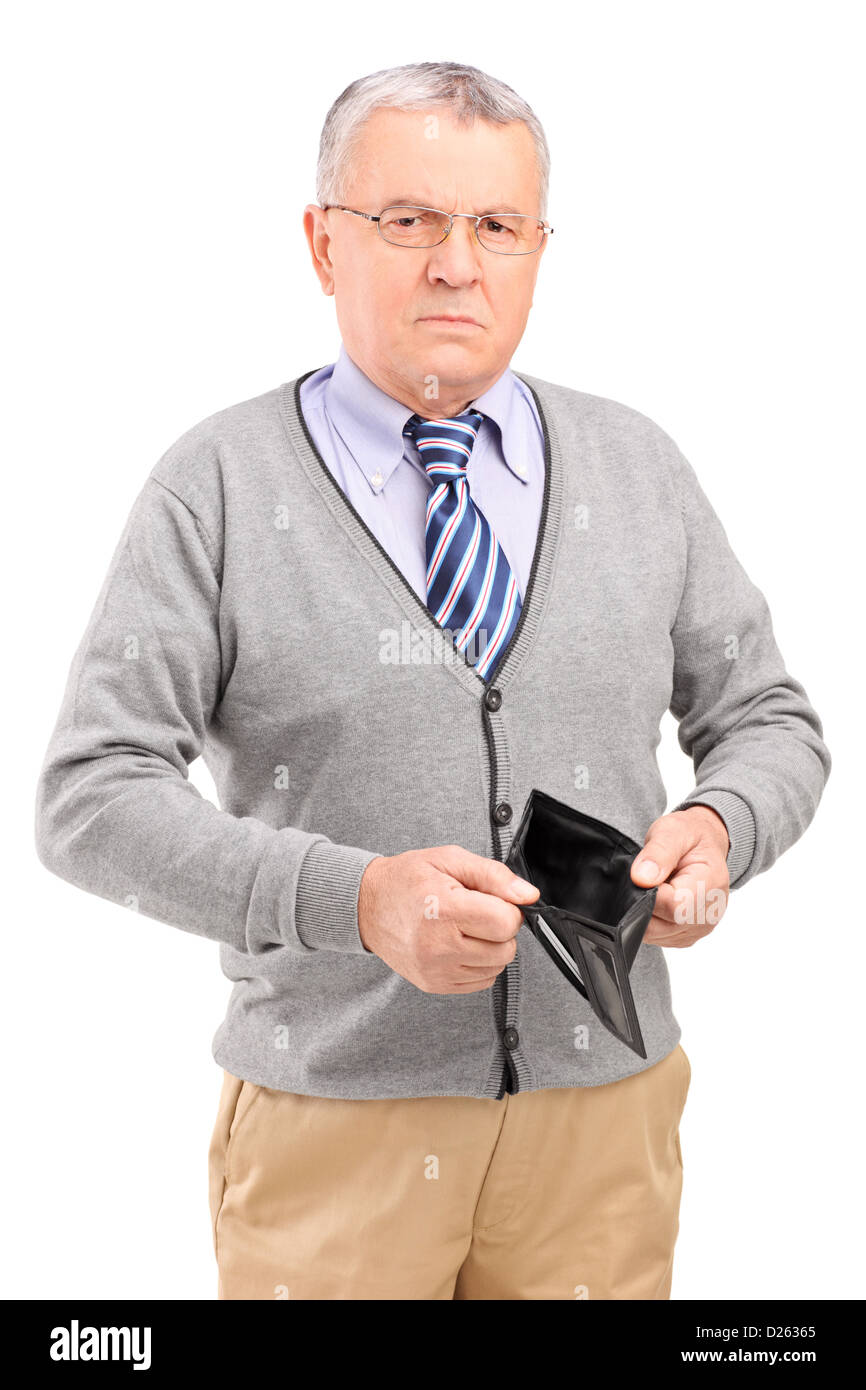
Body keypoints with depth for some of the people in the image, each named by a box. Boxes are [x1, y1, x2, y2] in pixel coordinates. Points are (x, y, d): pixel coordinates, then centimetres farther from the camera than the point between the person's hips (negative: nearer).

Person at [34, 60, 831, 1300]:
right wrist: (354, 899, -23)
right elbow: (92, 797, -10)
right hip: (333, 1117, -2)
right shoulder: (216, 485, -5)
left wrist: (719, 827, -12)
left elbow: (769, 721, 11)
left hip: (605, 1104, 3)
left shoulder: (643, 468, 6)